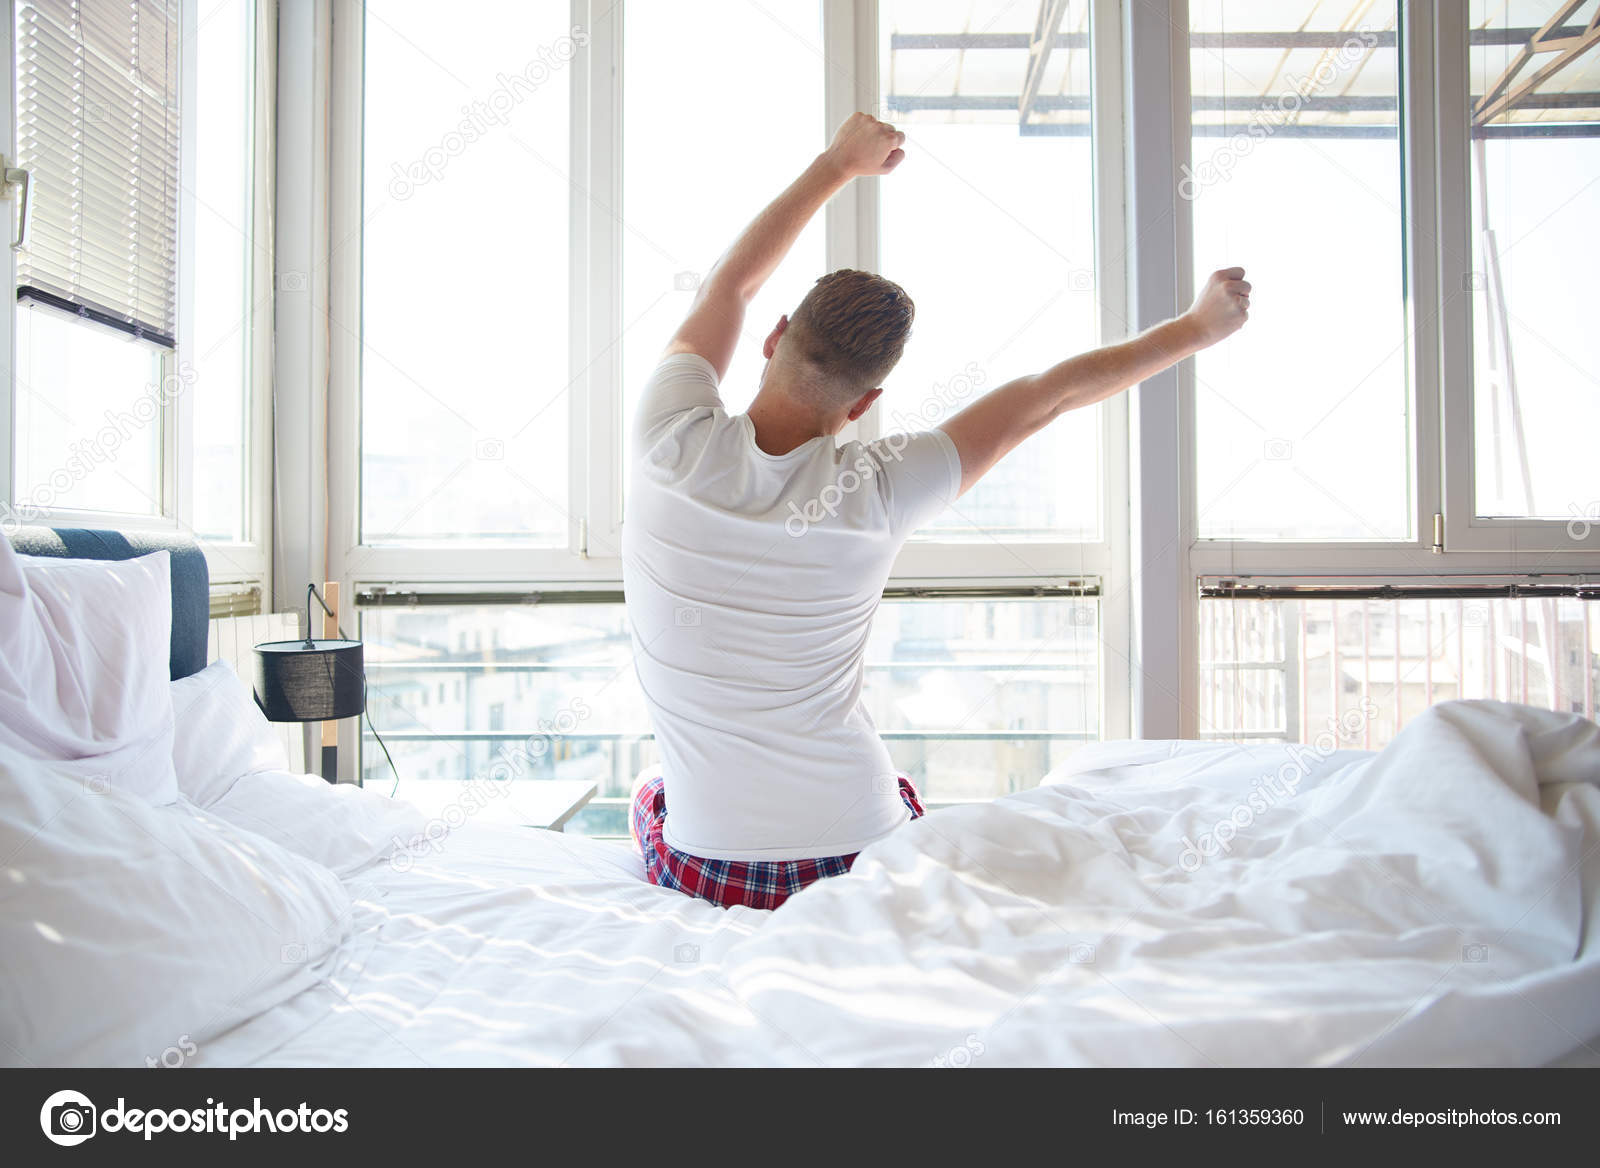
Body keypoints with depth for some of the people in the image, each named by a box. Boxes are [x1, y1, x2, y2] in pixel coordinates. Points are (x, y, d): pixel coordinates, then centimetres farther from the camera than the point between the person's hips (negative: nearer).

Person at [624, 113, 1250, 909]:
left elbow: (730, 284, 1)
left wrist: (835, 165, 15)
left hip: (705, 872, 0)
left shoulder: (671, 446, -18)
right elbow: (1046, 396, -4)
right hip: (861, 862, 0)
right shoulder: (874, 491, -19)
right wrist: (1197, 327, 12)